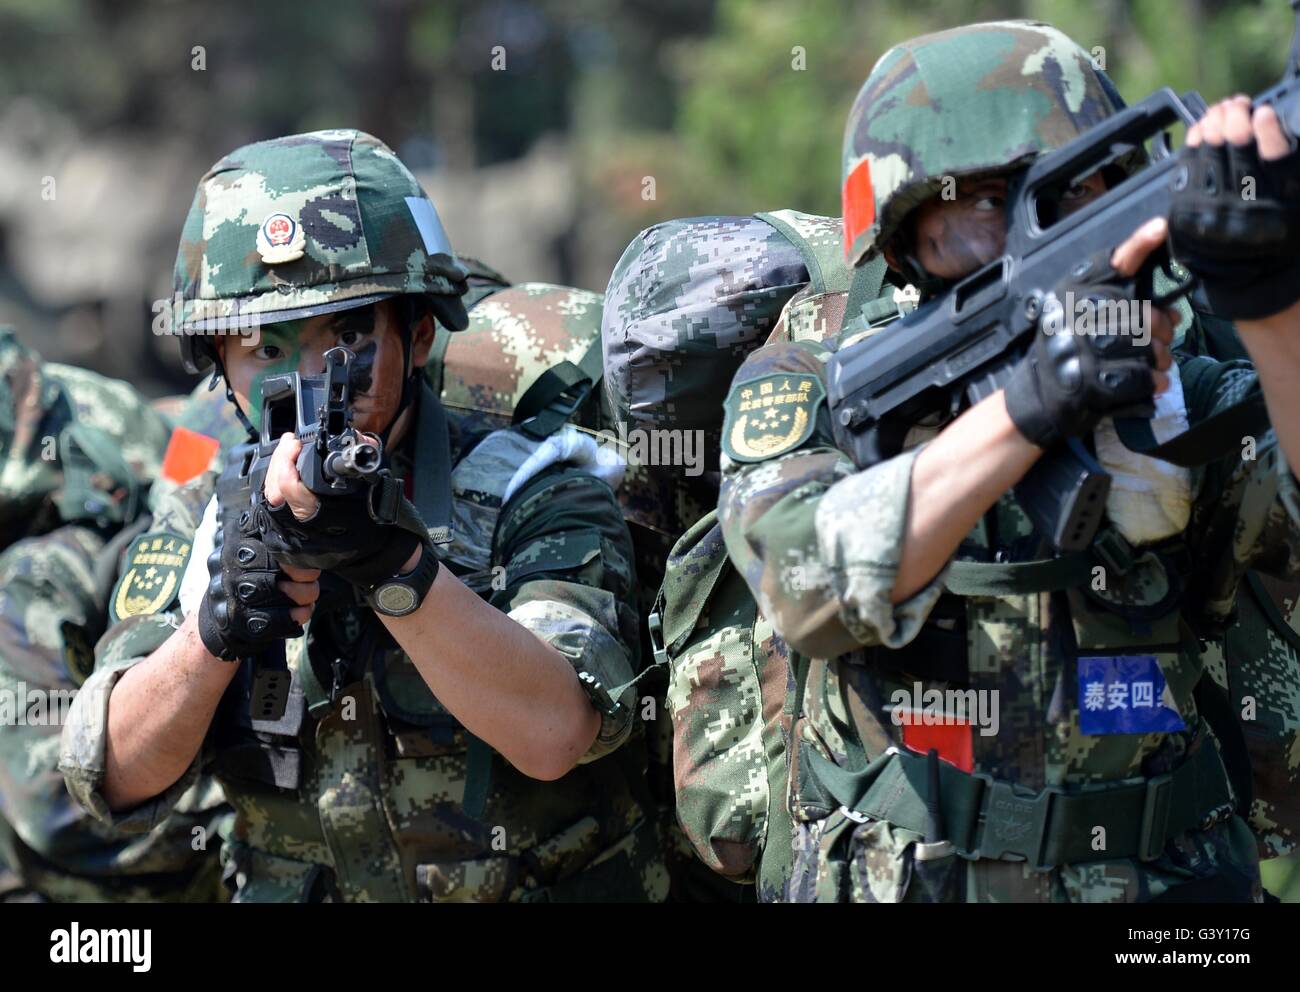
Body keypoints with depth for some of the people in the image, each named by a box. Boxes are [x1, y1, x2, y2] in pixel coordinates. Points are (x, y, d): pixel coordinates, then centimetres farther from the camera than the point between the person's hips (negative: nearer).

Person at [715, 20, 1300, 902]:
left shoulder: (1183, 401, 6)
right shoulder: (805, 392, 5)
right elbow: (812, 587, -14)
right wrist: (1027, 410, -23)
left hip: (1157, 880, 1)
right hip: (891, 883, -1)